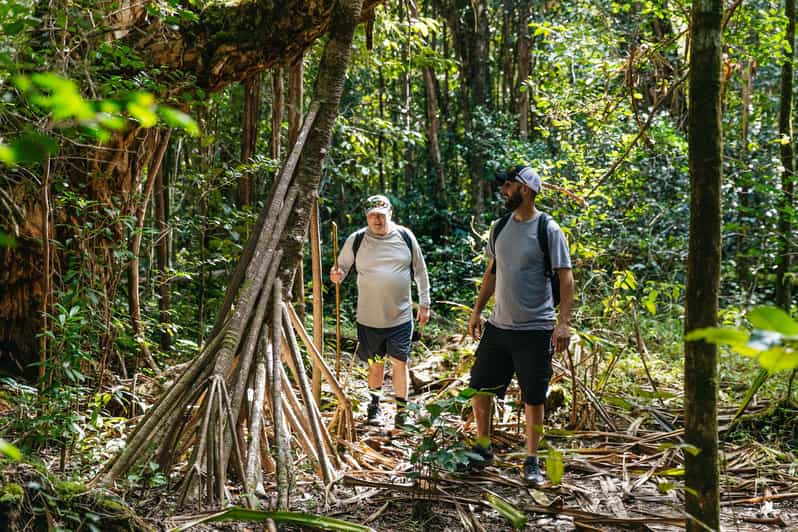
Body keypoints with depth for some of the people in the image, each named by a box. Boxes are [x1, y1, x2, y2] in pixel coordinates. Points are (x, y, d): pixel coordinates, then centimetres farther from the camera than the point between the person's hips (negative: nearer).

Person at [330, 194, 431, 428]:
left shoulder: (405, 237, 0)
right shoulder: (356, 240, -2)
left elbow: (420, 271, 9)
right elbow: (342, 268, 6)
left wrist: (424, 304, 9)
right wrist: (336, 276, -19)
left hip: (401, 316, 0)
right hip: (369, 318, 0)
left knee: (399, 363, 0)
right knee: (376, 365, 11)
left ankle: (402, 411, 12)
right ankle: (374, 405, 31)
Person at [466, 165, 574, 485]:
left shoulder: (548, 230, -11)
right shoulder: (500, 227, 8)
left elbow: (565, 277, -13)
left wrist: (563, 322, -21)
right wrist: (477, 311, 14)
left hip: (535, 329, -6)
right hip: (498, 325, 6)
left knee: (534, 398, 4)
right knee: (479, 386, 11)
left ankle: (532, 462, 18)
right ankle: (483, 448, 29)